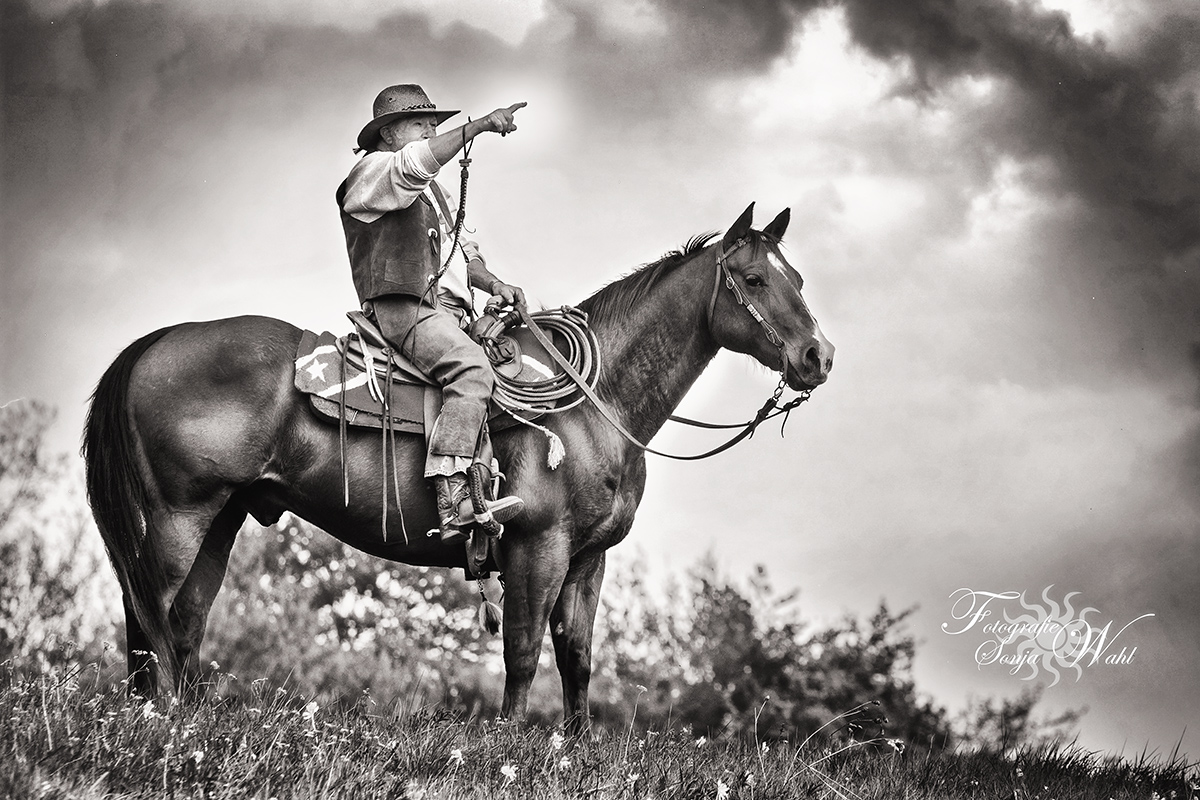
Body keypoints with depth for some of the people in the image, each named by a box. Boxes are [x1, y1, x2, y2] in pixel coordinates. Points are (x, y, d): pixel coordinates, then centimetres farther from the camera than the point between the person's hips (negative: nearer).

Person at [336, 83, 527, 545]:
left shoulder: (431, 192, 32)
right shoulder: (373, 171, 3)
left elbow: (460, 250, 31)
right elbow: (413, 164, -20)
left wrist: (493, 284, 11)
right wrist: (479, 125, -24)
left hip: (448, 312, 10)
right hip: (404, 310, -10)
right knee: (470, 368, -32)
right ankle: (453, 503, -45)